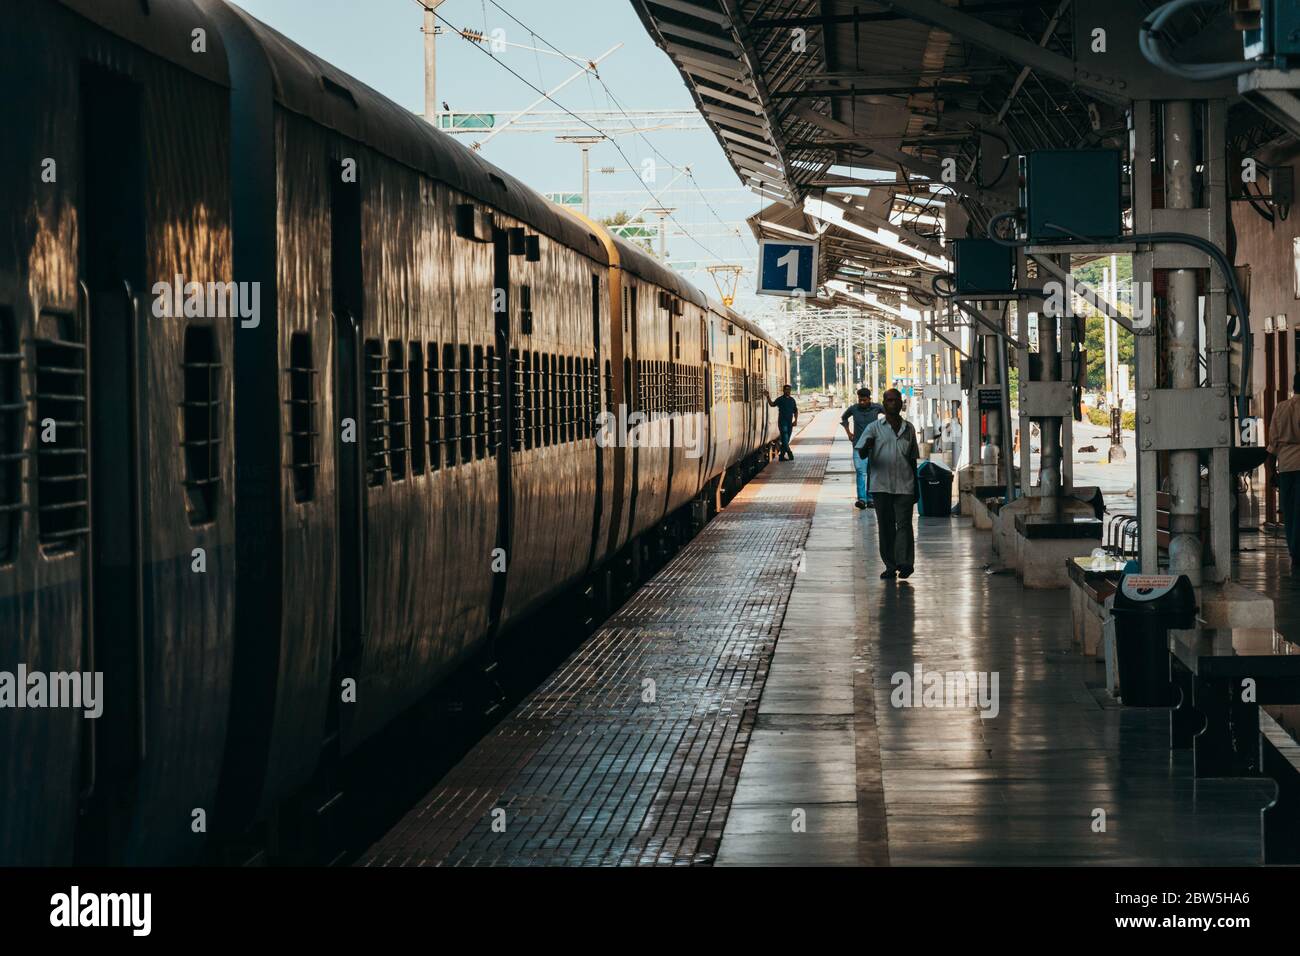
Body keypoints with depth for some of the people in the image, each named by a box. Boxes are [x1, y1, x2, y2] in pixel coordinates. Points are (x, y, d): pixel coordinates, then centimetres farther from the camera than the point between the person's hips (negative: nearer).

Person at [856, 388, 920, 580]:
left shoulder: (908, 429, 13)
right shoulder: (875, 428, 5)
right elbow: (861, 453, -3)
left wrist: (916, 486, 17)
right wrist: (867, 447, -27)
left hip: (904, 485, 1)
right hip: (881, 485, -1)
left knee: (904, 523, -8)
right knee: (885, 526, 3)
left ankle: (905, 562, -12)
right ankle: (890, 565, 8)